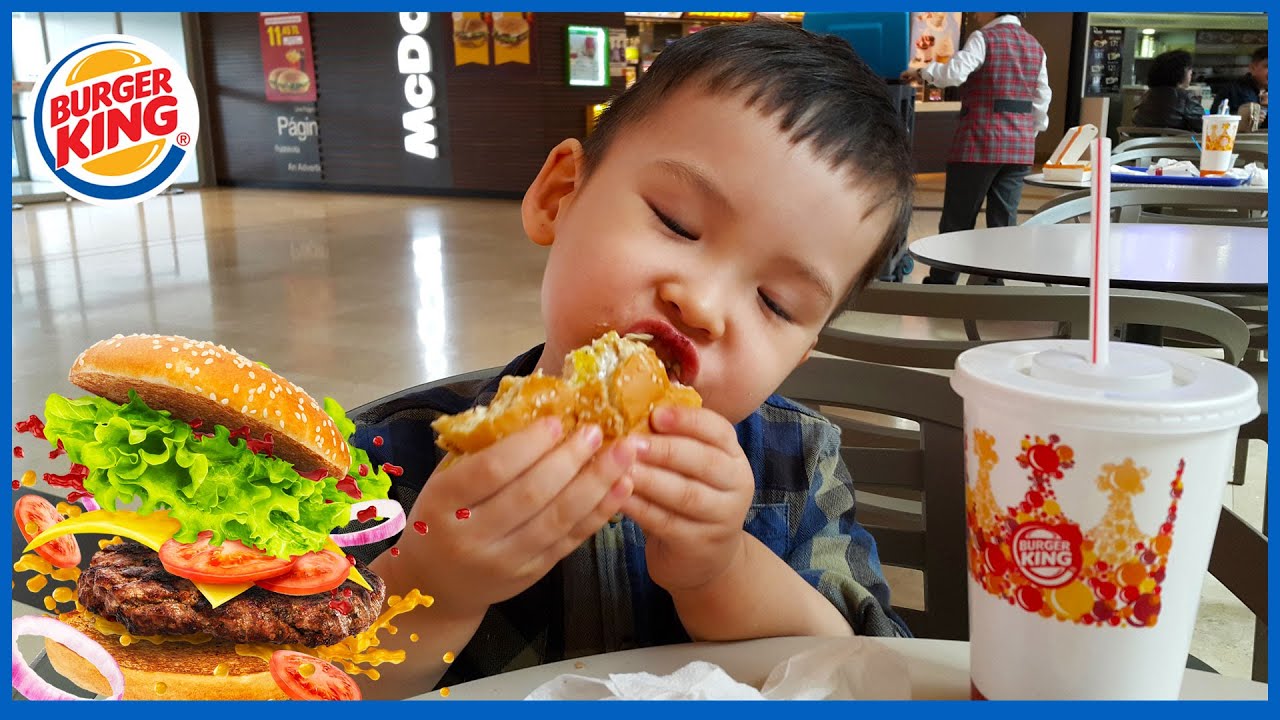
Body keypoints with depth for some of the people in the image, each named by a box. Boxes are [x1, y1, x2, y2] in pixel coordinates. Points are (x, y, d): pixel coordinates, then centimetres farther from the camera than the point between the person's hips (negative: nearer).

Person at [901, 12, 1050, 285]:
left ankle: (940, 284, 9)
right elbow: (1042, 101, 14)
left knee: (957, 219, 3)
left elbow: (954, 73, -20)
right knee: (1003, 222, 5)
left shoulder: (984, 38, -6)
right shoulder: (1035, 46, 15)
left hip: (980, 144, -6)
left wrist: (922, 72, -4)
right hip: (1020, 149, 6)